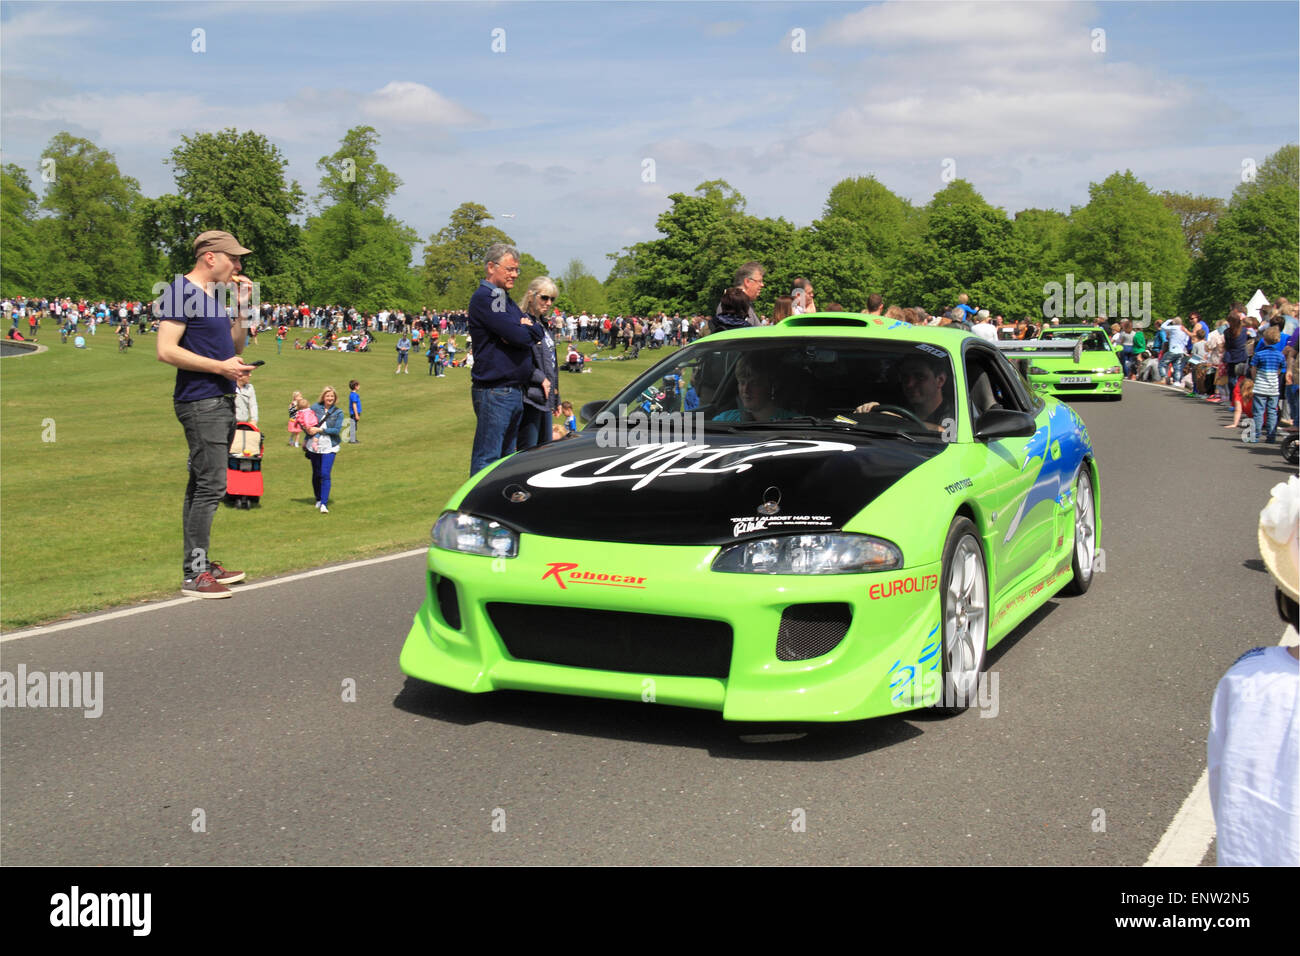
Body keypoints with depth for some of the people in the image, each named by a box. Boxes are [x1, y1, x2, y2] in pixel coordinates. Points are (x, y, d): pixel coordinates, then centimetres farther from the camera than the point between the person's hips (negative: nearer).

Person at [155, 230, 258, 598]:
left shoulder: (216, 295, 17)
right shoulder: (181, 291, -11)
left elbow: (235, 347, 22)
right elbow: (166, 350, -19)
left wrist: (242, 306, 10)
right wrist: (221, 367, -18)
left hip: (222, 400, 10)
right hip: (200, 402, -10)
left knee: (201, 486, 14)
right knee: (211, 487, -12)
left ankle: (200, 563, 20)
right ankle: (193, 575, -8)